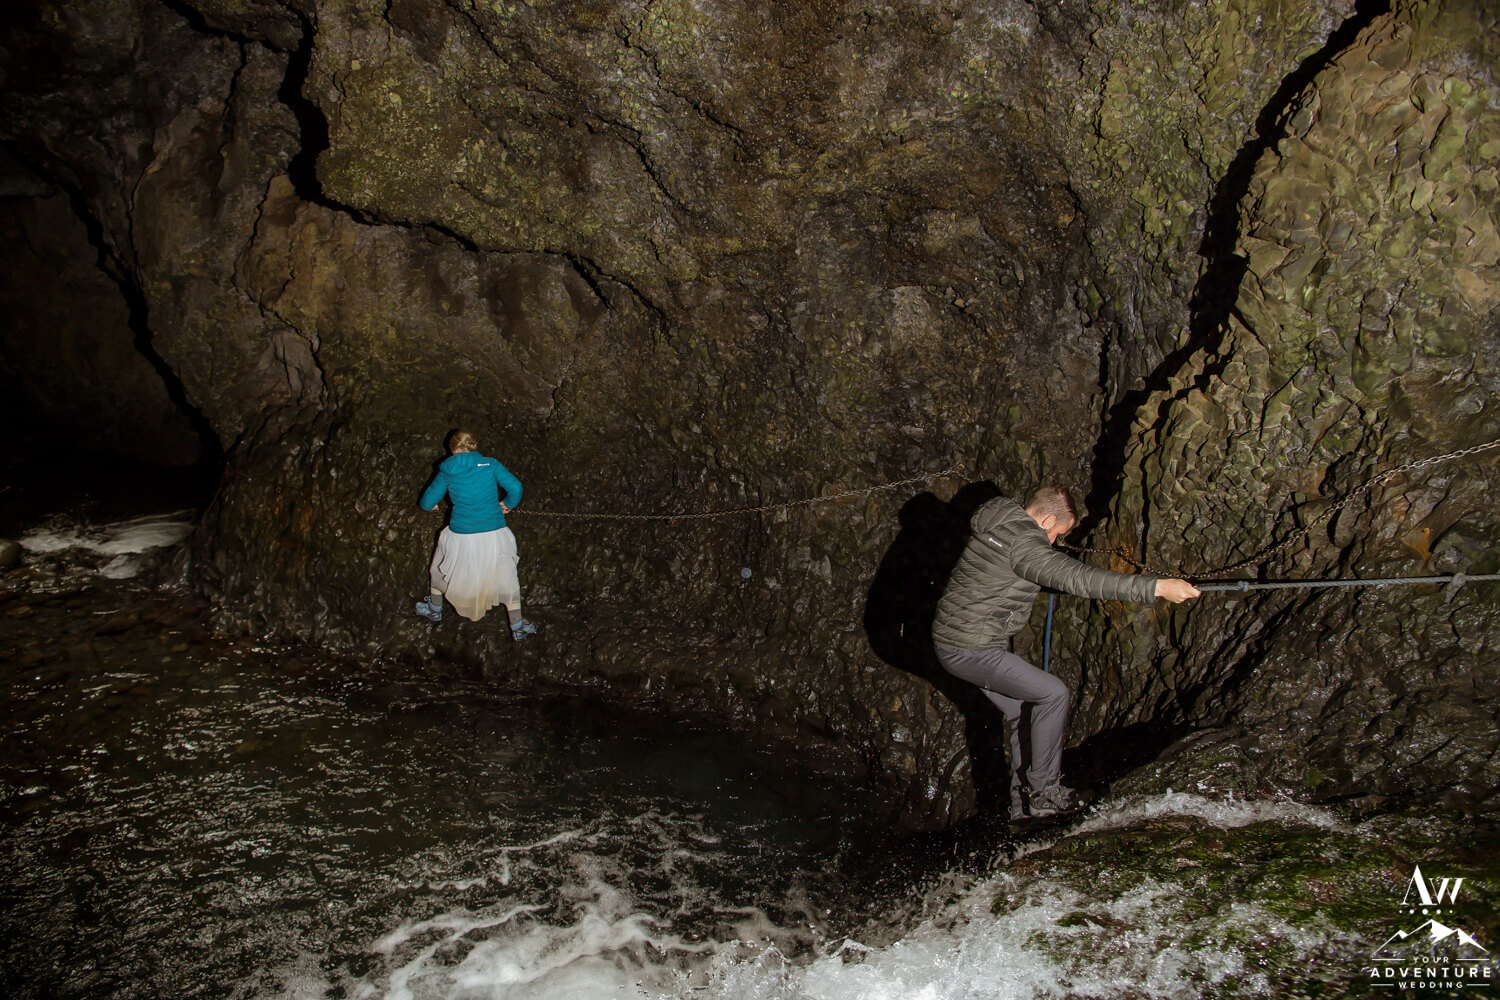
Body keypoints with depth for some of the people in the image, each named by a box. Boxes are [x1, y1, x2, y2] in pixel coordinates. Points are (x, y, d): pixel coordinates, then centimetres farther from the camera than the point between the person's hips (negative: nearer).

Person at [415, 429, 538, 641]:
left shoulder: (447, 472, -1)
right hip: (495, 534, 0)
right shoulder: (490, 464, -2)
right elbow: (515, 487, -11)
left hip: (462, 537, 0)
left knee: (442, 568, 29)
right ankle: (517, 627, 24)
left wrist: (430, 505, 32)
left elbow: (427, 503, 7)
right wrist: (507, 504, 10)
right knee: (506, 576, 19)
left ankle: (435, 609, 50)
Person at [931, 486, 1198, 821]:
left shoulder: (995, 524, 9)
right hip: (972, 651, -10)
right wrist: (1157, 586, -35)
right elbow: (1079, 579, -33)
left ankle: (1022, 802, 23)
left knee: (1022, 711, 16)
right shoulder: (1025, 545, -21)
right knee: (1053, 694, -4)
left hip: (948, 640, 10)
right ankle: (1043, 791, 4)